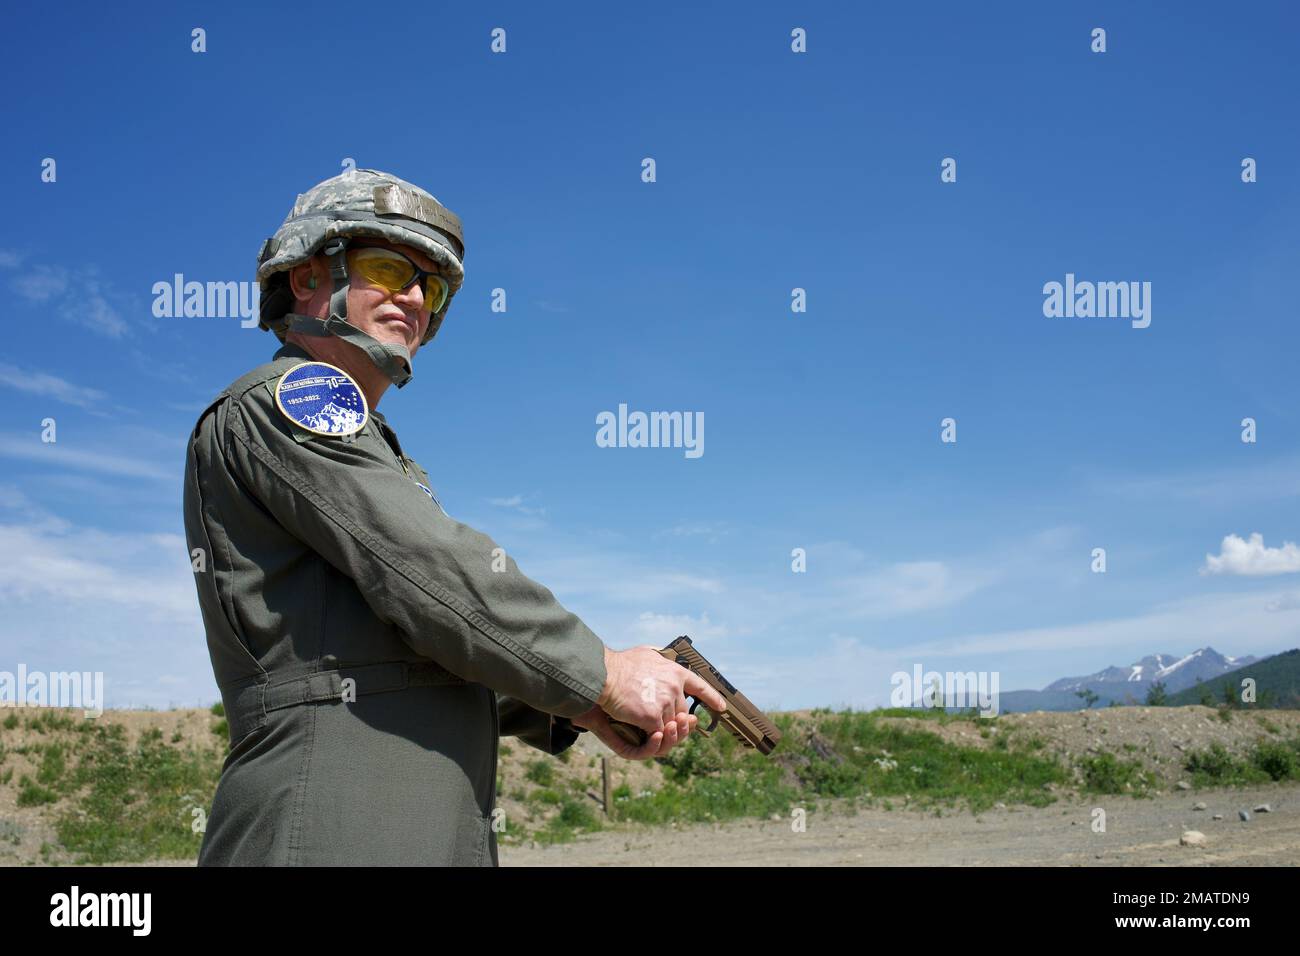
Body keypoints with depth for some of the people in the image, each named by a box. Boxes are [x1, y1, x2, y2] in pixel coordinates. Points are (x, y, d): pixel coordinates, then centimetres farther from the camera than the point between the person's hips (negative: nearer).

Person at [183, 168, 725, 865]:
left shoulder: (374, 455, 24)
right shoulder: (279, 401, -4)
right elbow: (429, 574, -15)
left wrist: (567, 707, 3)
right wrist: (601, 673, -9)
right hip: (335, 834, -9)